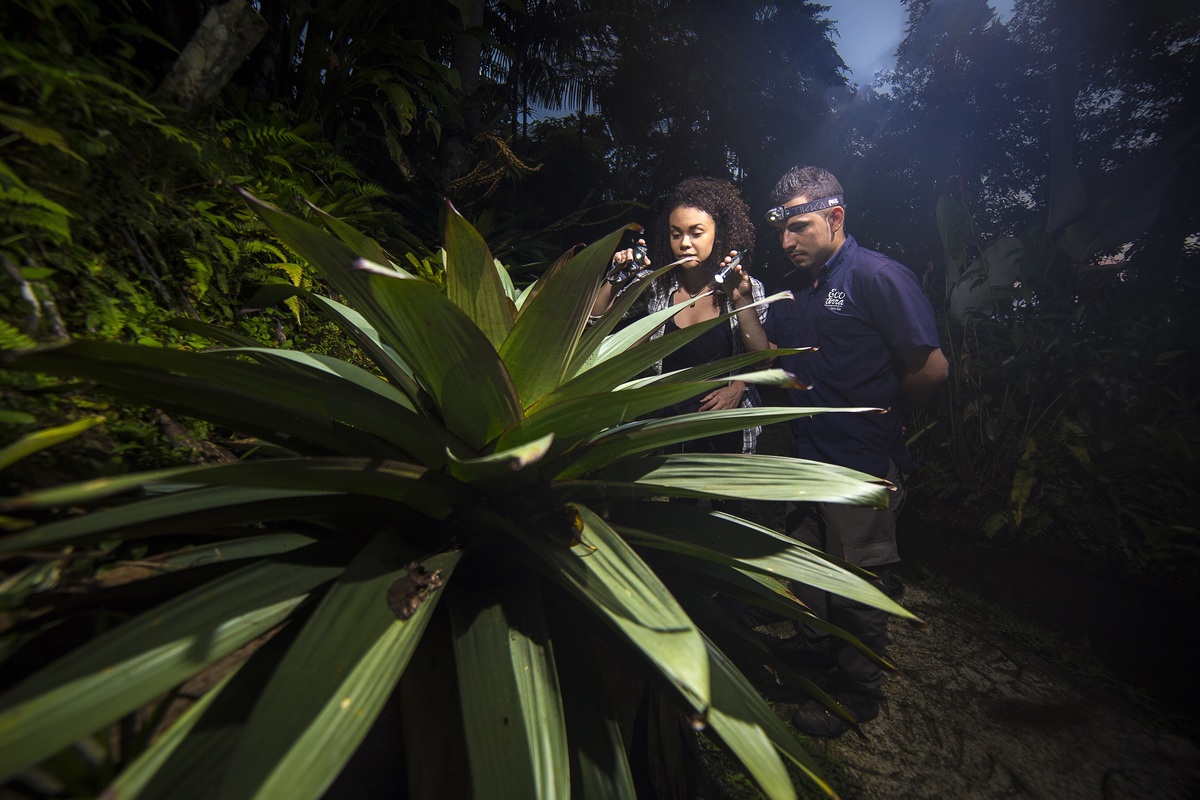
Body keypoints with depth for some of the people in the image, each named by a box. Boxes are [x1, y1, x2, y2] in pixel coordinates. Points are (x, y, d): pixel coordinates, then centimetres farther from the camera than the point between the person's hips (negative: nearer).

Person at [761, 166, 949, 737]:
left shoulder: (877, 277, -14)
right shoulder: (792, 286, 9)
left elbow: (931, 368, -14)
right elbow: (773, 363, 11)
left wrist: (876, 419, -3)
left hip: (863, 466, -7)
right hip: (805, 456, 7)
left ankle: (857, 692, 32)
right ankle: (813, 656, 46)